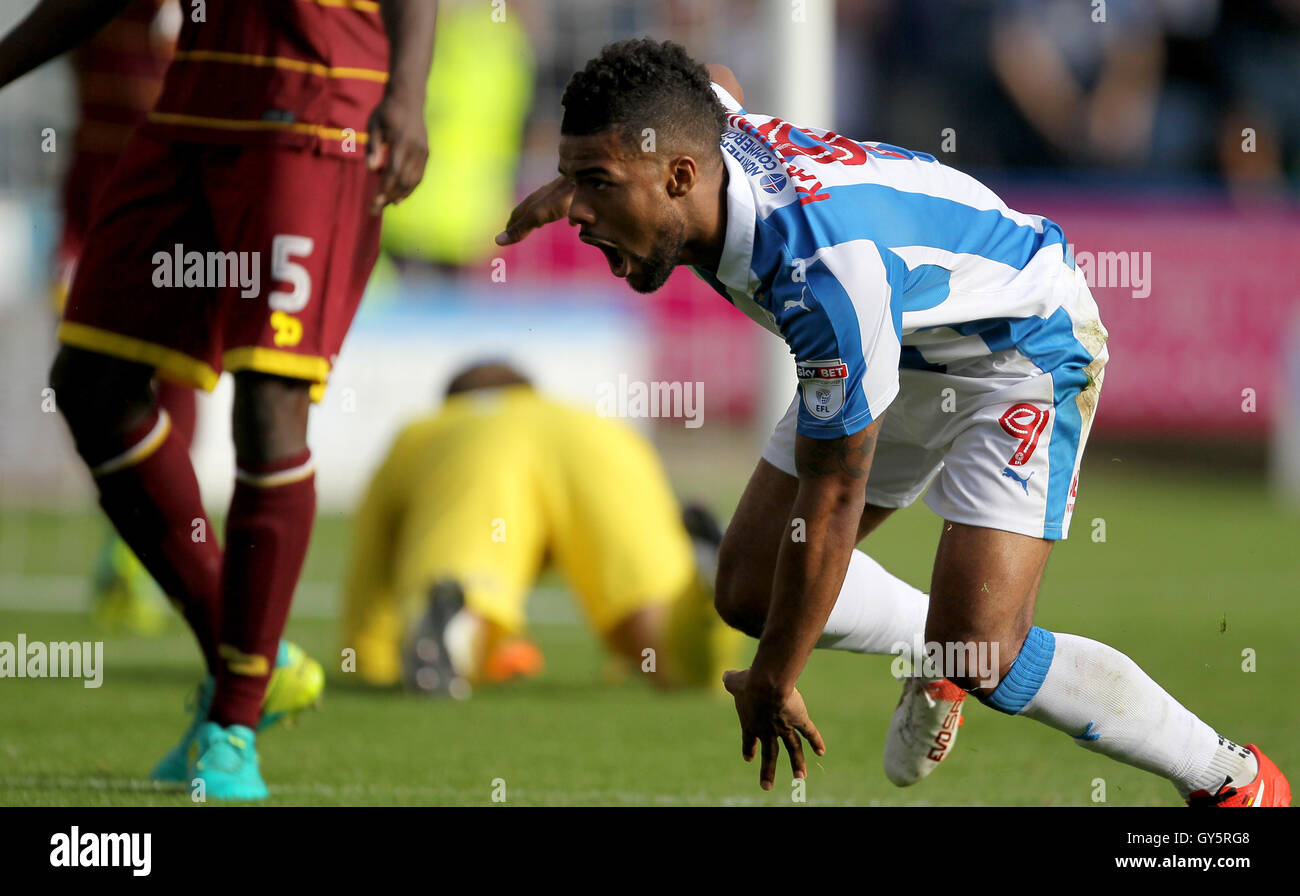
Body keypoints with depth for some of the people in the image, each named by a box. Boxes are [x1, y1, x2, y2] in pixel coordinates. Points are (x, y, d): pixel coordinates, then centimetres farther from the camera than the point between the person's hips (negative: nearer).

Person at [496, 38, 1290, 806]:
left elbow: (831, 499, -32)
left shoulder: (826, 269, -43)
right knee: (749, 589, 4)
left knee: (981, 656, -21)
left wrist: (772, 684, -21)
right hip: (909, 346, 9)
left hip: (1025, 346, -9)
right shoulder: (699, 131, -20)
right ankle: (934, 650, 33)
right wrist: (581, 180, 4)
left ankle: (1233, 782, -1)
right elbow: (714, 87, 11)